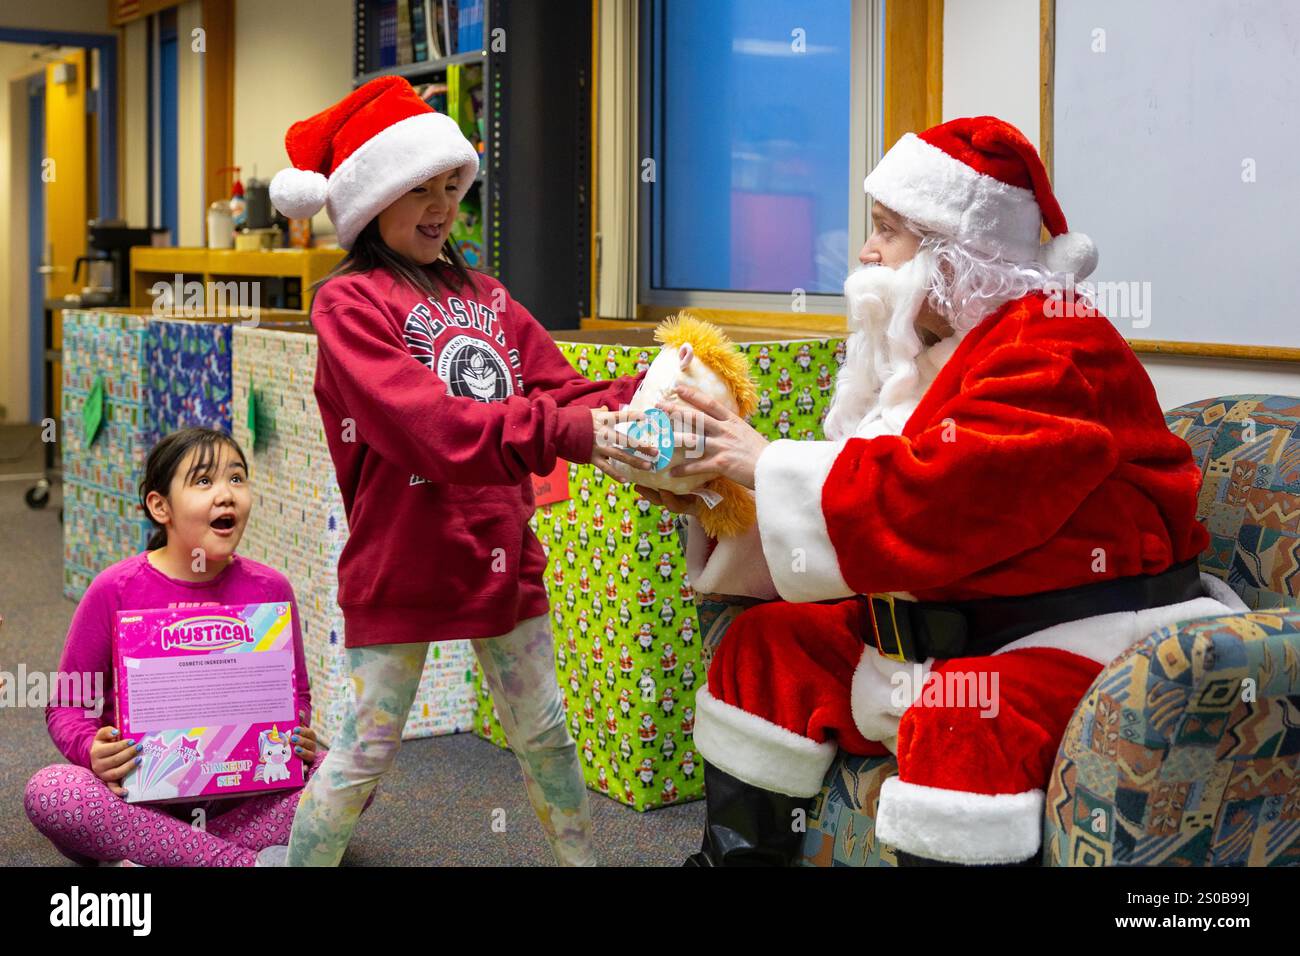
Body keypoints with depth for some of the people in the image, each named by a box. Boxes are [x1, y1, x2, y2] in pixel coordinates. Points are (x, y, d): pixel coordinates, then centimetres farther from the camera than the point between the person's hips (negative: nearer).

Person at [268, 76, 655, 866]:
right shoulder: (348, 303, -11)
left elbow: (560, 391, 4)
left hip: (502, 558, 6)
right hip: (400, 569, -6)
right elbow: (429, 427, -25)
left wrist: (641, 399, -17)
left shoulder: (485, 297, 10)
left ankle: (584, 858, 33)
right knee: (367, 752, 2)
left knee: (544, 733, 17)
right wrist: (569, 432, -34)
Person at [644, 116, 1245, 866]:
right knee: (768, 644, 7)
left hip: (1079, 642, -9)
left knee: (959, 726, -36)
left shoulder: (1055, 347, -17)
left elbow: (934, 493, -29)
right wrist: (709, 485, -1)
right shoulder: (926, 347, 11)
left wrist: (769, 463, -21)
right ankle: (734, 857, 18)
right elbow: (862, 486, 11)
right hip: (935, 631, 9)